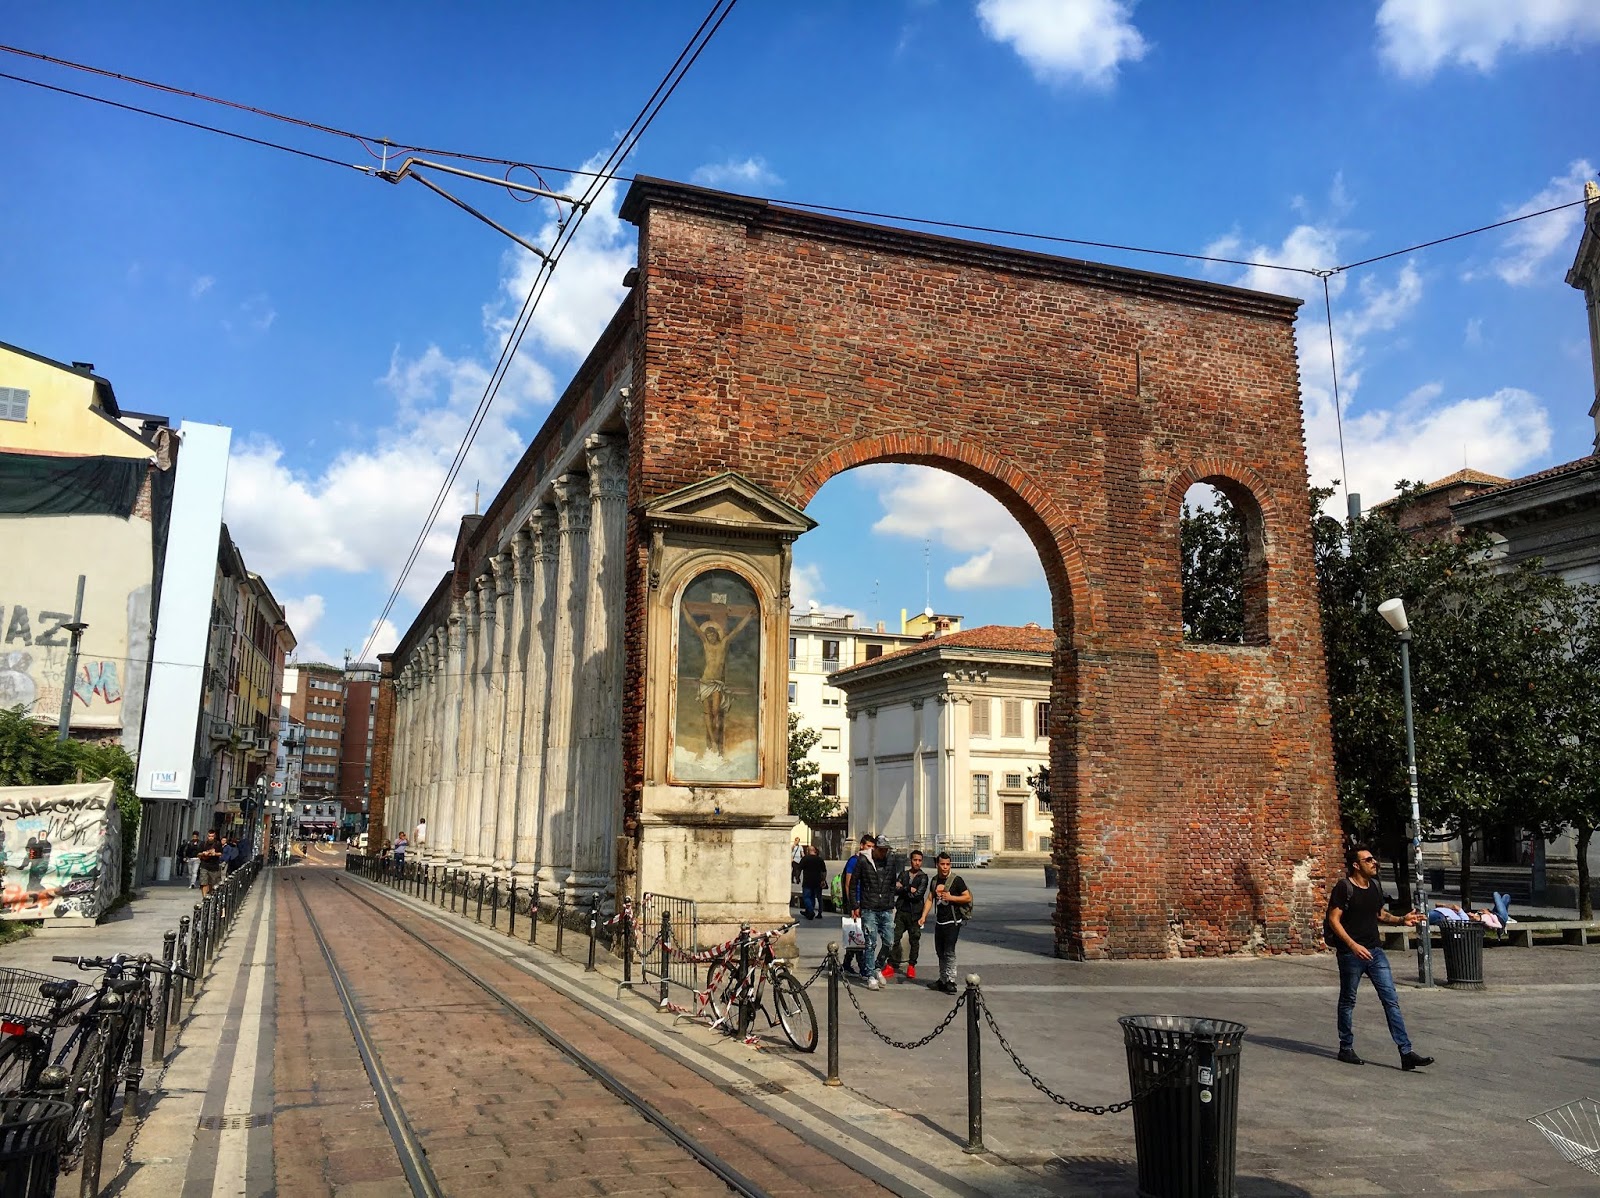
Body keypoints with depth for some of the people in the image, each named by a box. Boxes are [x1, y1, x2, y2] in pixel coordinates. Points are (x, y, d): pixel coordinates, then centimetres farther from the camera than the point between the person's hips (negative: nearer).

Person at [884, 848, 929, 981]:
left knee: (914, 940, 4)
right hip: (901, 911, 2)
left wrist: (903, 889, -7)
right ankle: (892, 965, 3)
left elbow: (918, 894, -14)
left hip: (915, 913, -2)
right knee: (895, 938, -2)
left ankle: (911, 967, 16)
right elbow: (896, 889, -2)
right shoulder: (903, 874, 10)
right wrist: (909, 890, -13)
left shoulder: (923, 877, -1)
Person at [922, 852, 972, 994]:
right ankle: (942, 980, 21)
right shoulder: (935, 880, 9)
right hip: (939, 921, 6)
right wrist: (923, 917, 3)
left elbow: (968, 897, -8)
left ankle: (951, 981, -7)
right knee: (940, 952, 12)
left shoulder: (956, 880, -8)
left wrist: (951, 897, -18)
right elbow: (929, 899, 12)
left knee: (949, 952, -12)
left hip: (952, 922, -6)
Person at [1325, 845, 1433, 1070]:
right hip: (1351, 953, -6)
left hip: (1375, 950, 6)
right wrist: (1353, 945, -25)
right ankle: (1346, 1048, 20)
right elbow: (1334, 920, -16)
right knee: (1348, 1001, 8)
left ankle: (1406, 1052, 0)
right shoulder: (1344, 887, -13)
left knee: (1391, 1000, 0)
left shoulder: (1375, 886, 9)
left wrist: (1401, 920, 4)